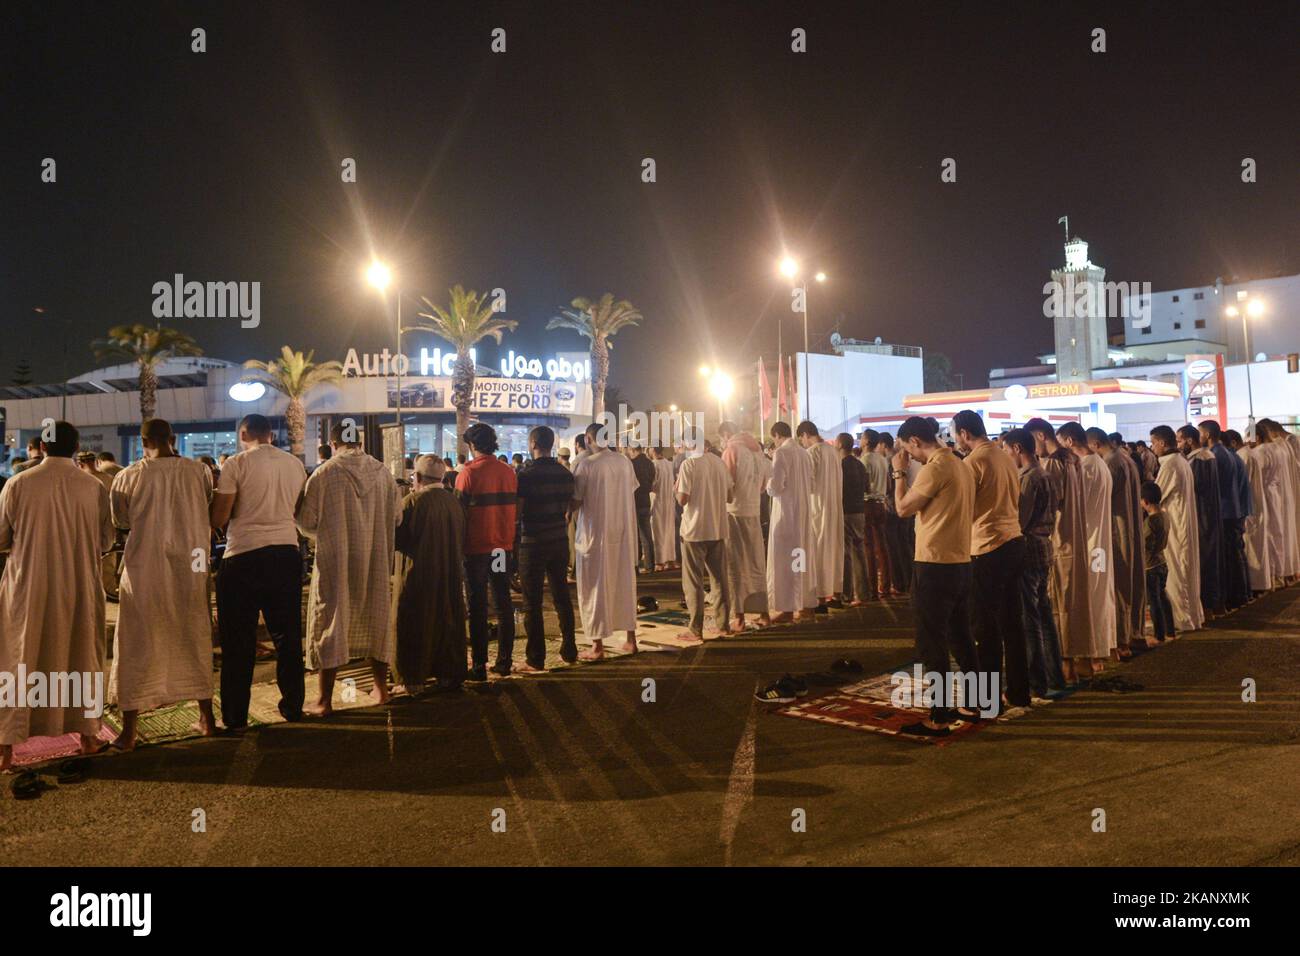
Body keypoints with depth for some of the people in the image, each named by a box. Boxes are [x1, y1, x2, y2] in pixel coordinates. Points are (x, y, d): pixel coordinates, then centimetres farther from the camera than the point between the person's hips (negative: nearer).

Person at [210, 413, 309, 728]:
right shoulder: (296, 465, 7)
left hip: (244, 555, -4)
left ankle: (235, 716, 11)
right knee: (288, 634, 15)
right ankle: (293, 706, 23)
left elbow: (218, 518, -9)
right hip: (287, 553, 4)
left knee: (238, 639, 5)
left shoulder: (237, 464, -6)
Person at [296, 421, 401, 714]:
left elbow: (306, 521, -7)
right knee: (375, 619, 16)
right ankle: (381, 688, 27)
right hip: (375, 561, 4)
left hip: (335, 561, -3)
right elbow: (396, 515, 4)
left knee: (330, 622, 3)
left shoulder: (324, 473, -11)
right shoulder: (382, 472, -2)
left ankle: (325, 700, 4)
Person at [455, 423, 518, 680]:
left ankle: (479, 665, 4)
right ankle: (504, 661, 17)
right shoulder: (509, 472, 2)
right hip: (503, 546, 4)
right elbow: (514, 508, 6)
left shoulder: (469, 472, -11)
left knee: (477, 606, 2)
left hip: (477, 547, -4)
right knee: (503, 603, 12)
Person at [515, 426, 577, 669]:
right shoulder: (566, 474, 3)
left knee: (532, 602, 1)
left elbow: (516, 511, -14)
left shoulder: (527, 475, -15)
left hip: (533, 544, -6)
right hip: (560, 541, 6)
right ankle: (569, 651, 21)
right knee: (562, 596, 15)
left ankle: (535, 659, 4)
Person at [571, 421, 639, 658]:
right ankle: (631, 639, 21)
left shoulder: (586, 464, -13)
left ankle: (598, 646, 5)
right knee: (625, 583, 15)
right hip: (624, 532, 5)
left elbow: (576, 502, -13)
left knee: (595, 587, 3)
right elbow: (631, 493, 10)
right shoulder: (625, 462, 3)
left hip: (595, 533, -5)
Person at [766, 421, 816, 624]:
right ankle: (806, 605, 16)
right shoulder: (804, 453, 9)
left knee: (784, 558, -3)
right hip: (803, 511, 7)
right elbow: (812, 486, 13)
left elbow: (775, 486, -17)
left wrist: (769, 482, 3)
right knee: (802, 557, 12)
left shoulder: (781, 453, -12)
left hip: (785, 512, -7)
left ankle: (787, 608, -4)